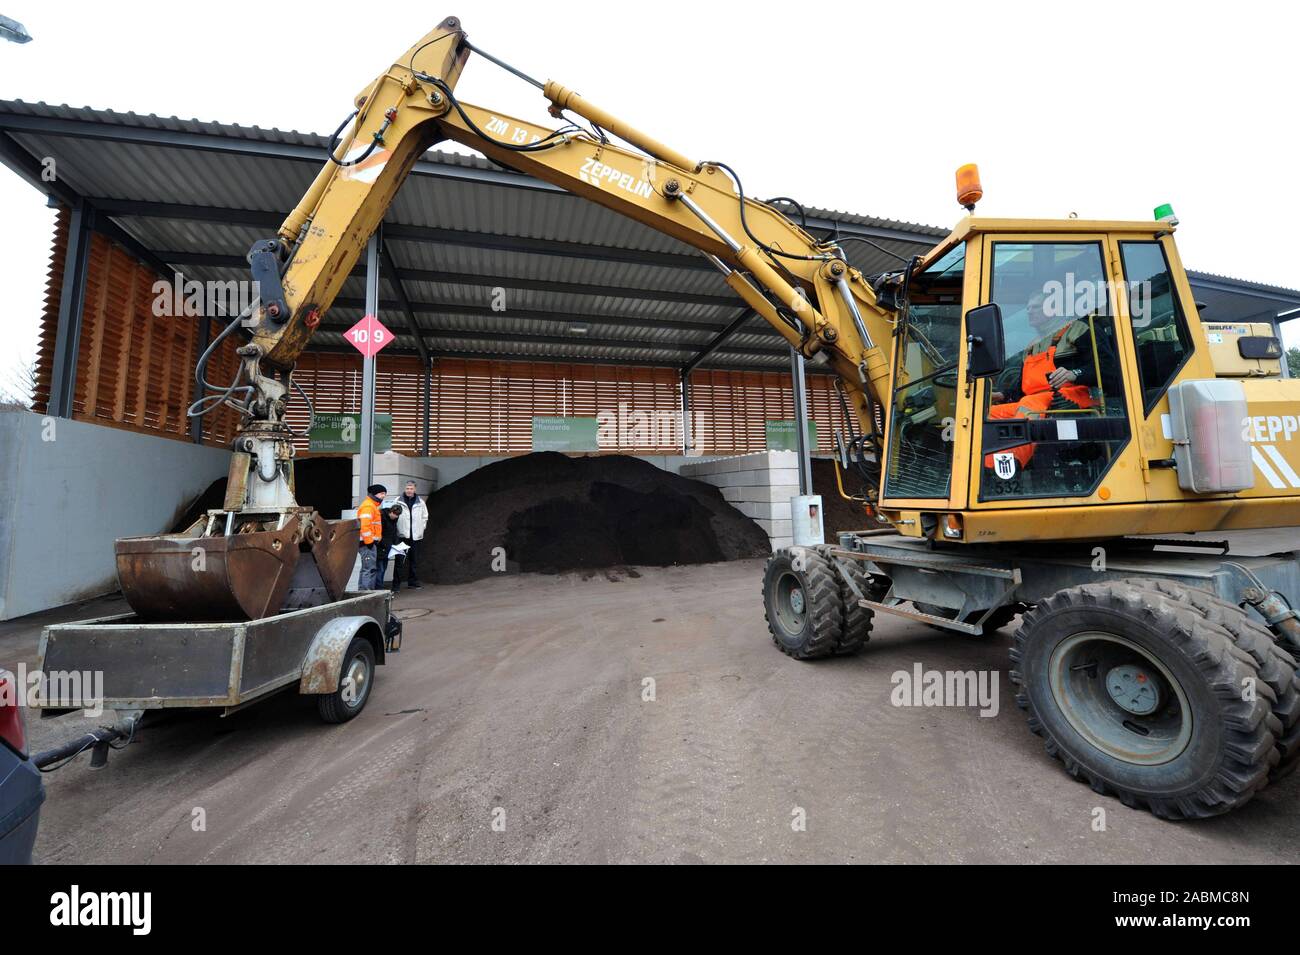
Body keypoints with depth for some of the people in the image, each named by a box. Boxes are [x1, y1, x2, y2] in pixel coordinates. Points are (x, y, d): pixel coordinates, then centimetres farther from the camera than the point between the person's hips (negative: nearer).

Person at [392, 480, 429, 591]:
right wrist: (396, 528, -3)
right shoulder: (398, 501, 2)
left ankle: (413, 582, 20)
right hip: (402, 535, -2)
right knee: (400, 560, -6)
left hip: (416, 536, 3)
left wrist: (421, 529, 8)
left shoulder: (421, 503, 8)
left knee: (414, 561, 9)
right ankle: (396, 584, 0)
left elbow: (425, 517, 17)